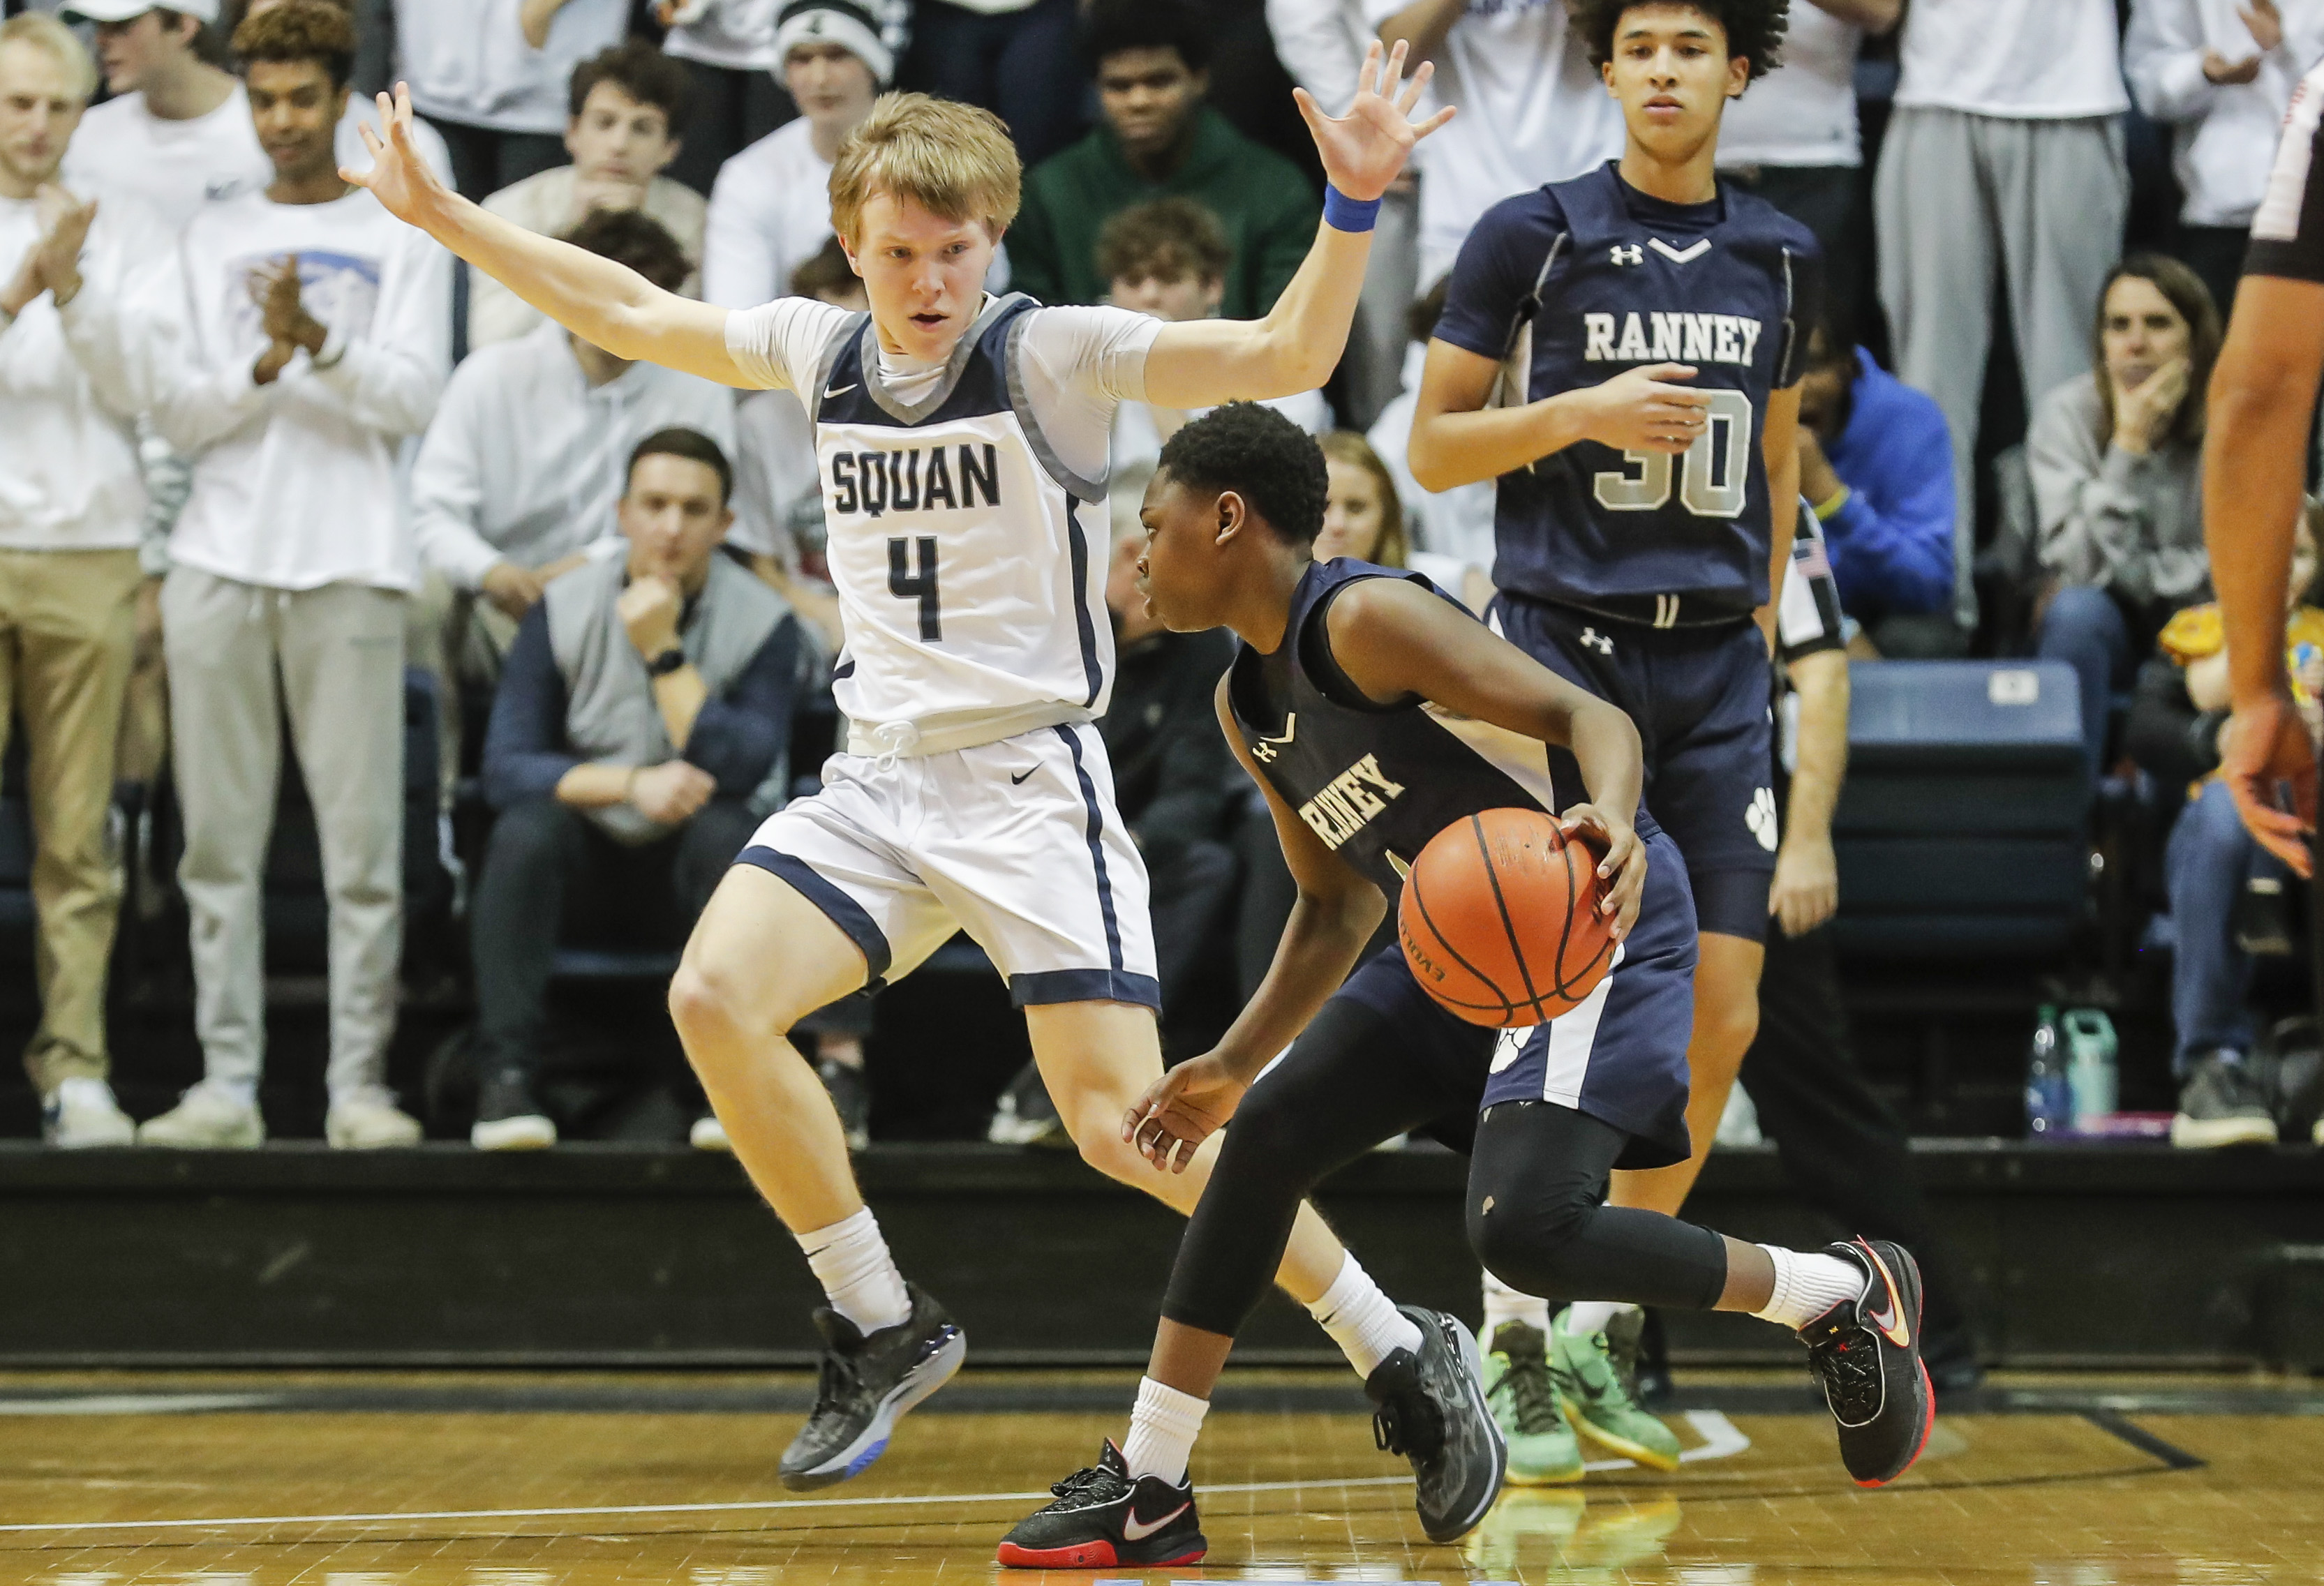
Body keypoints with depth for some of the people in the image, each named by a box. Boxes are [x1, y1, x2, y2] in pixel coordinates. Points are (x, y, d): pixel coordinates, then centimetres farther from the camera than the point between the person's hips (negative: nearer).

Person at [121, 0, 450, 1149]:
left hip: (347, 567, -2)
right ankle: (226, 1084, 3)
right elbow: (174, 413, 9)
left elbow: (412, 398, -1)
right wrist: (264, 365, -8)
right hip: (219, 563, 2)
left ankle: (360, 1085, -2)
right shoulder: (211, 239, 16)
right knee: (220, 838, 0)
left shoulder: (401, 235, 9)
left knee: (362, 837, -5)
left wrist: (318, 338, -16)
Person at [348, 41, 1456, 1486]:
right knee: (716, 1000, -15)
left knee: (1124, 1123, -16)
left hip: (1032, 774, -6)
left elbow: (1285, 357, -18)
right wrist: (444, 215, 21)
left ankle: (1400, 1355, -1)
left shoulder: (1050, 353, -9)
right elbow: (636, 316, 21)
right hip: (879, 776, 6)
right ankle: (883, 1328, 2)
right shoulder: (822, 350, 7)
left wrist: (1353, 206, -33)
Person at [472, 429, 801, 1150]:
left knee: (727, 830, -33)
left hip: (691, 873, -1)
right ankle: (506, 1077, -30)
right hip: (589, 857, 1)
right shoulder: (564, 610, -6)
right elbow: (506, 766, -13)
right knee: (525, 828, -31)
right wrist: (630, 784, -27)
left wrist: (665, 653, -24)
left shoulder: (764, 623, -9)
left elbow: (738, 770, -22)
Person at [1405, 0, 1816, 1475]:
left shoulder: (1781, 257, 11)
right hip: (1562, 645, -4)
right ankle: (1513, 1330, 0)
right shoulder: (1533, 234, -2)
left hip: (1714, 663, 4)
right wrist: (1584, 412, -15)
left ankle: (1601, 1334, 13)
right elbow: (1434, 448, 0)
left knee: (1722, 1017, -1)